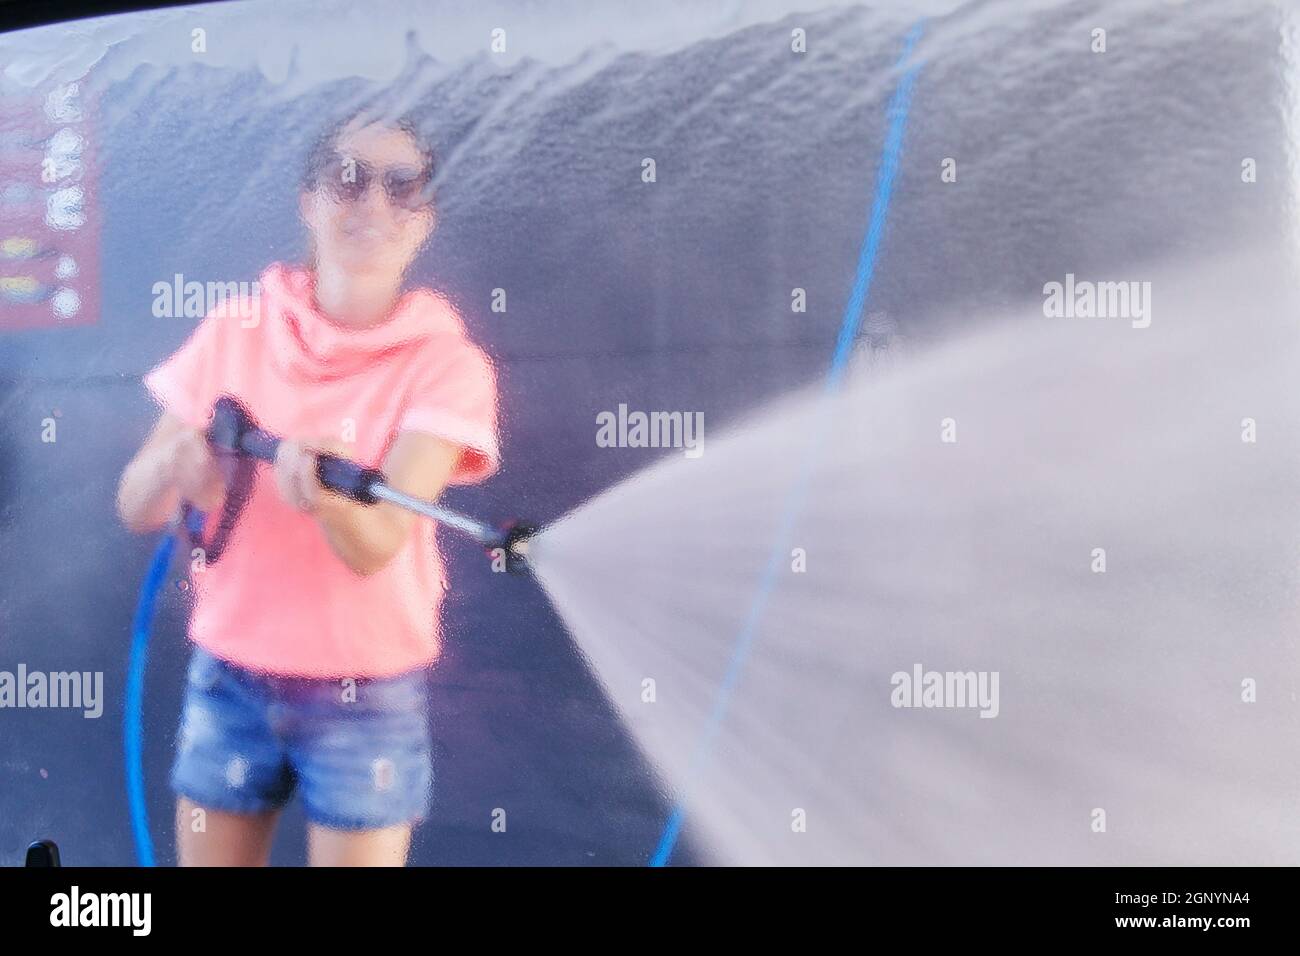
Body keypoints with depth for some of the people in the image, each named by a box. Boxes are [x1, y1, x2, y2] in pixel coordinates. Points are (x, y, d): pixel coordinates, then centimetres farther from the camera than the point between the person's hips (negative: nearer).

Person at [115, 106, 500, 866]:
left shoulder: (445, 363, -11)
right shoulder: (233, 332, -2)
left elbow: (375, 544, -22)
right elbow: (135, 506, -3)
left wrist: (326, 492, -43)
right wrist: (177, 462, -25)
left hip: (367, 696, -2)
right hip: (227, 677, 3)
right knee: (210, 856, 13)